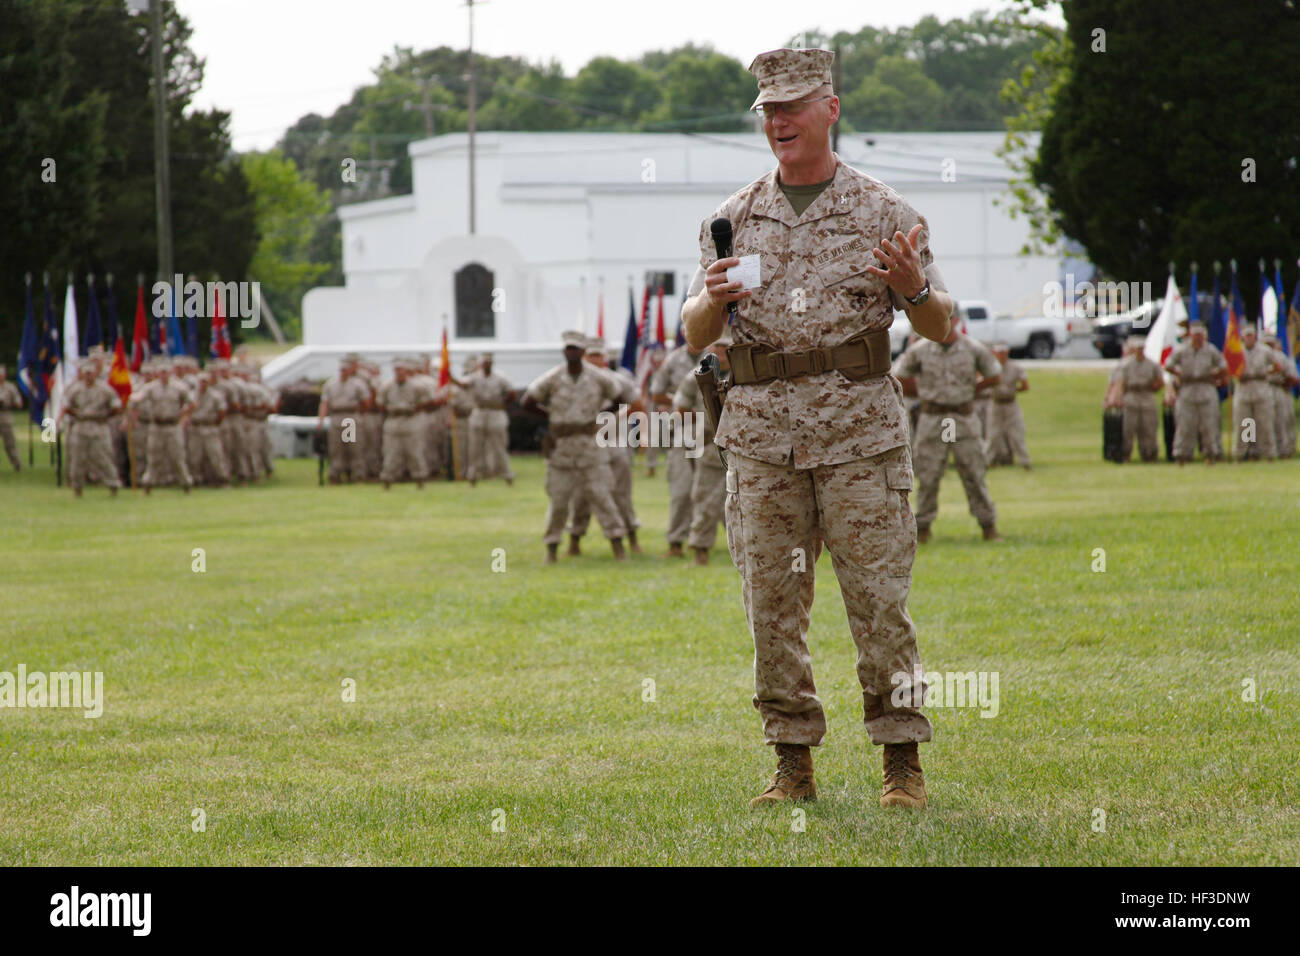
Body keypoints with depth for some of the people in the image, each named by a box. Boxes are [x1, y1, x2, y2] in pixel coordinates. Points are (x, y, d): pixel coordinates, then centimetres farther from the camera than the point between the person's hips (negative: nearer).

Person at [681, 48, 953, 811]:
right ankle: (794, 764, 10)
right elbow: (697, 337, 11)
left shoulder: (881, 211, 3)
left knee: (879, 598, -4)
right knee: (773, 602, 3)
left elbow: (941, 327, 4)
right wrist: (714, 299, -12)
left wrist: (915, 288, -18)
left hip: (859, 430, -3)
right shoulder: (734, 219, 11)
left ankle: (903, 762, 2)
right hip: (762, 432, 3)